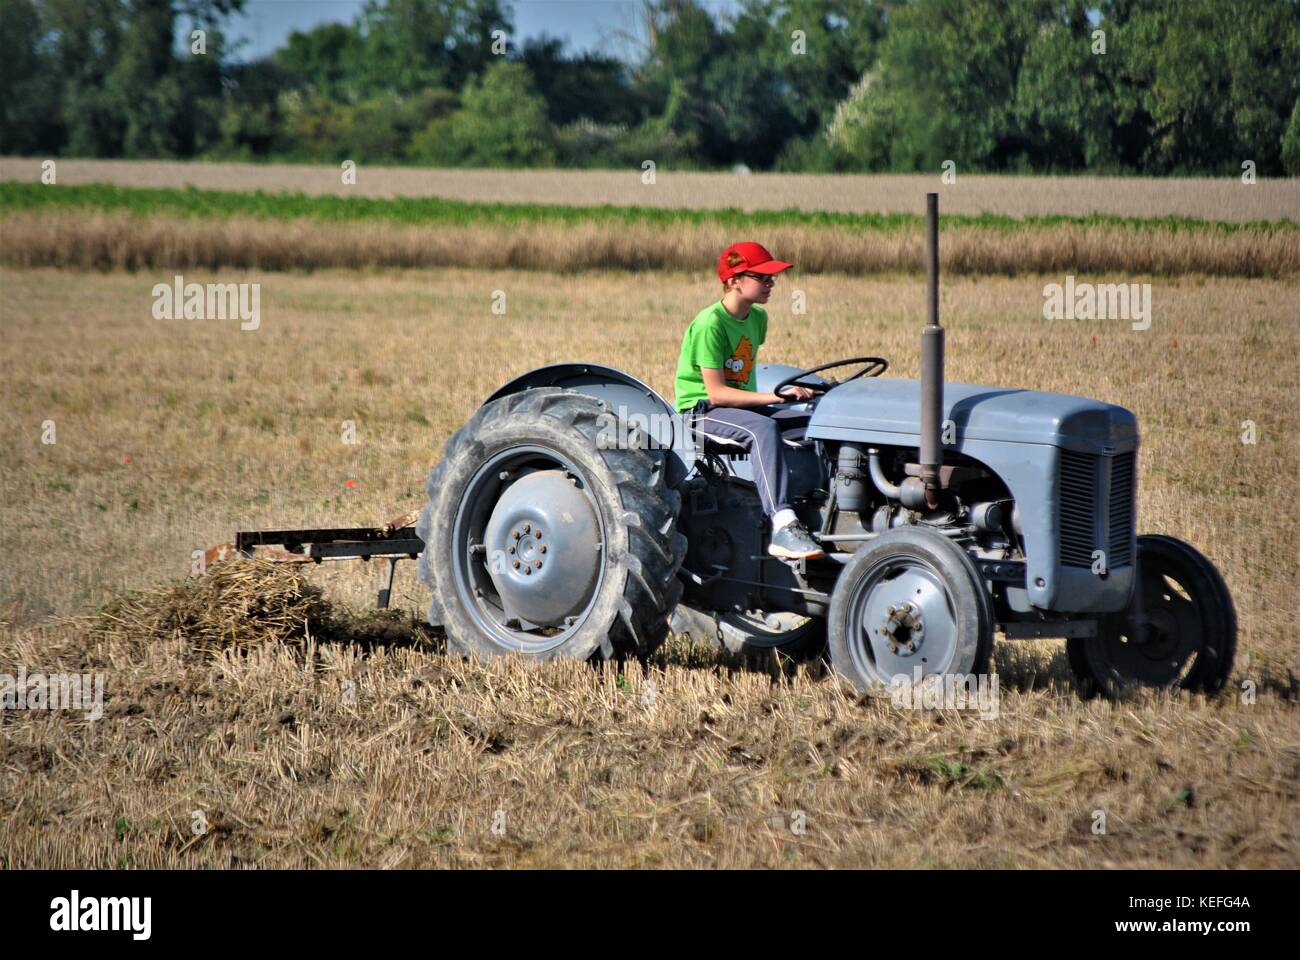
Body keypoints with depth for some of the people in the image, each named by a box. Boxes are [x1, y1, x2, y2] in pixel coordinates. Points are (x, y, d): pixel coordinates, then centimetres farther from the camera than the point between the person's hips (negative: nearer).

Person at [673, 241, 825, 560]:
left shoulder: (757, 318, 8)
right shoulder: (710, 324, -18)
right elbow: (716, 392, -23)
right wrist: (775, 397, -28)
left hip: (739, 401, 8)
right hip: (701, 409, -8)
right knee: (763, 429, -37)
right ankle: (783, 528, -47)